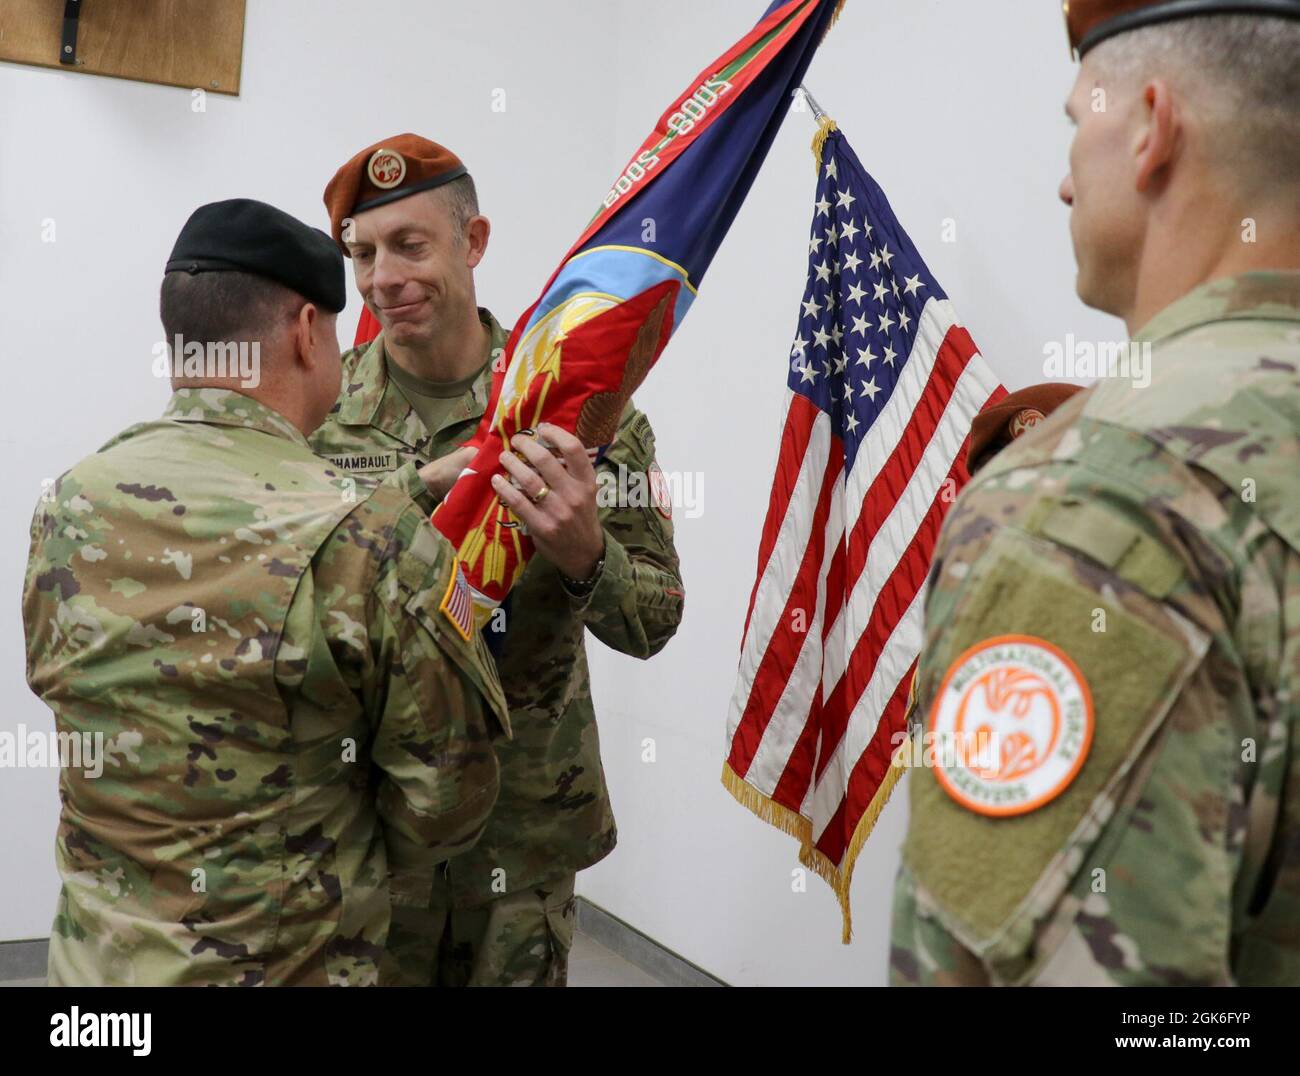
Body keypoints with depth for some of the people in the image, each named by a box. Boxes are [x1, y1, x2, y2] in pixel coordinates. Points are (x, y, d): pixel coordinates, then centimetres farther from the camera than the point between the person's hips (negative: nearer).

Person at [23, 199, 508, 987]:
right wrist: (385, 878, 6)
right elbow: (444, 794, -15)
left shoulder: (65, 506, -6)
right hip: (288, 963, -4)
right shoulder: (376, 538, -22)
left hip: (94, 959, 5)